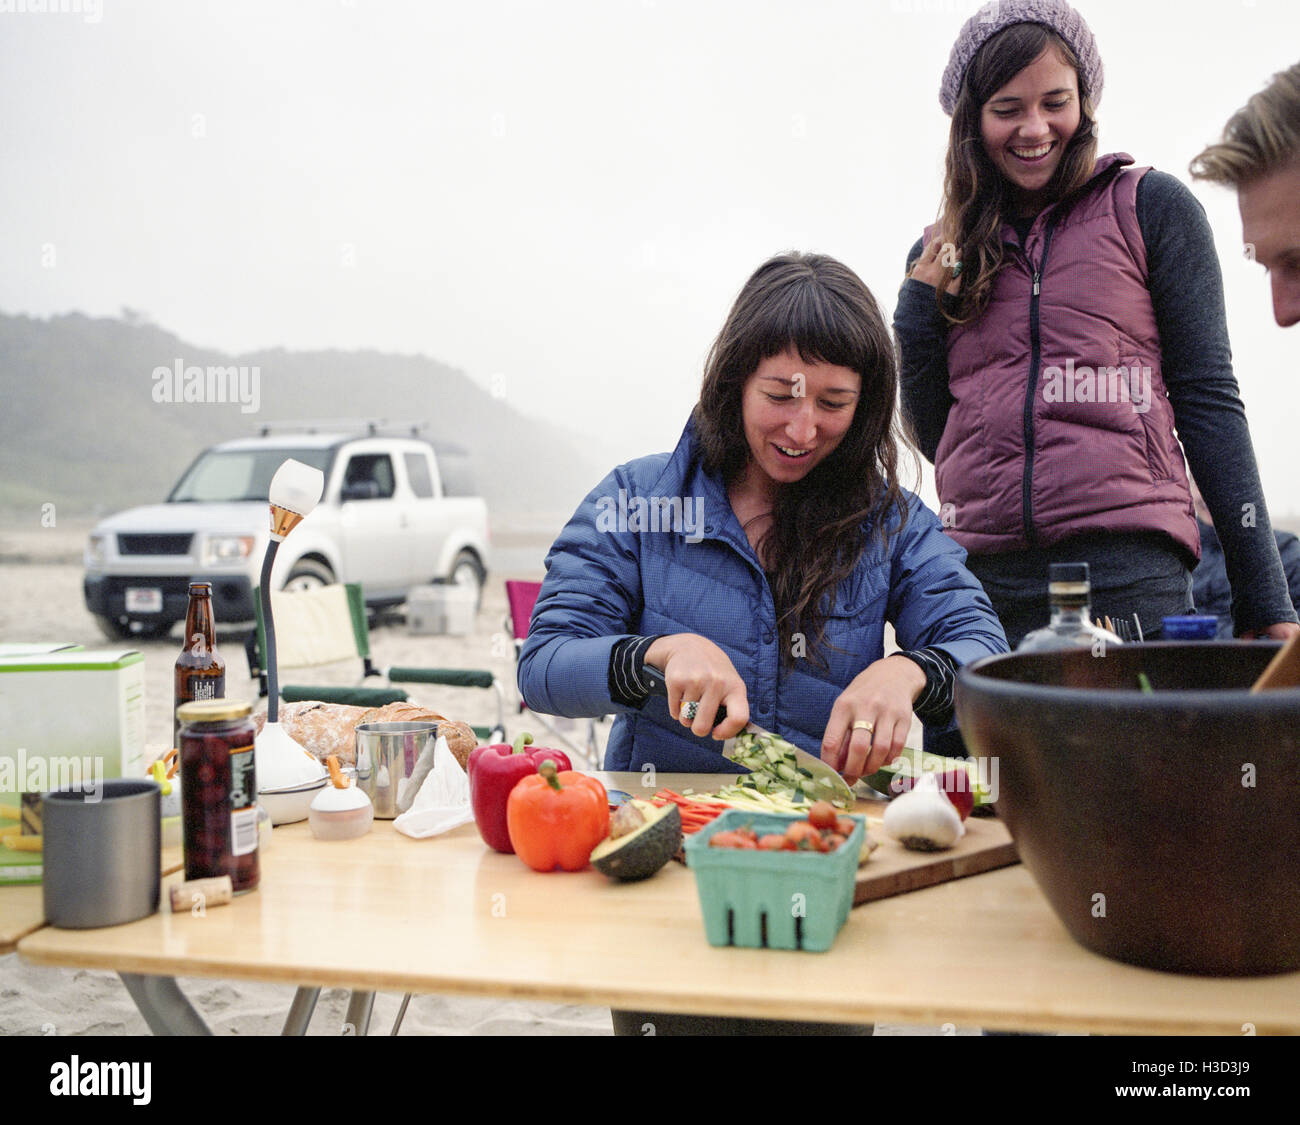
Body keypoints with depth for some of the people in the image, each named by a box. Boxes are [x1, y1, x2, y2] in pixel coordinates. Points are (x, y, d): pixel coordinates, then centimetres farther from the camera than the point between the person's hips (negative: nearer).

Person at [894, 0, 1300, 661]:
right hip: (977, 576, 3)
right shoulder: (941, 257, 14)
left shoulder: (1151, 208, 6)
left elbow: (1208, 400, 3)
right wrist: (919, 307, 3)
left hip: (1130, 576, -2)